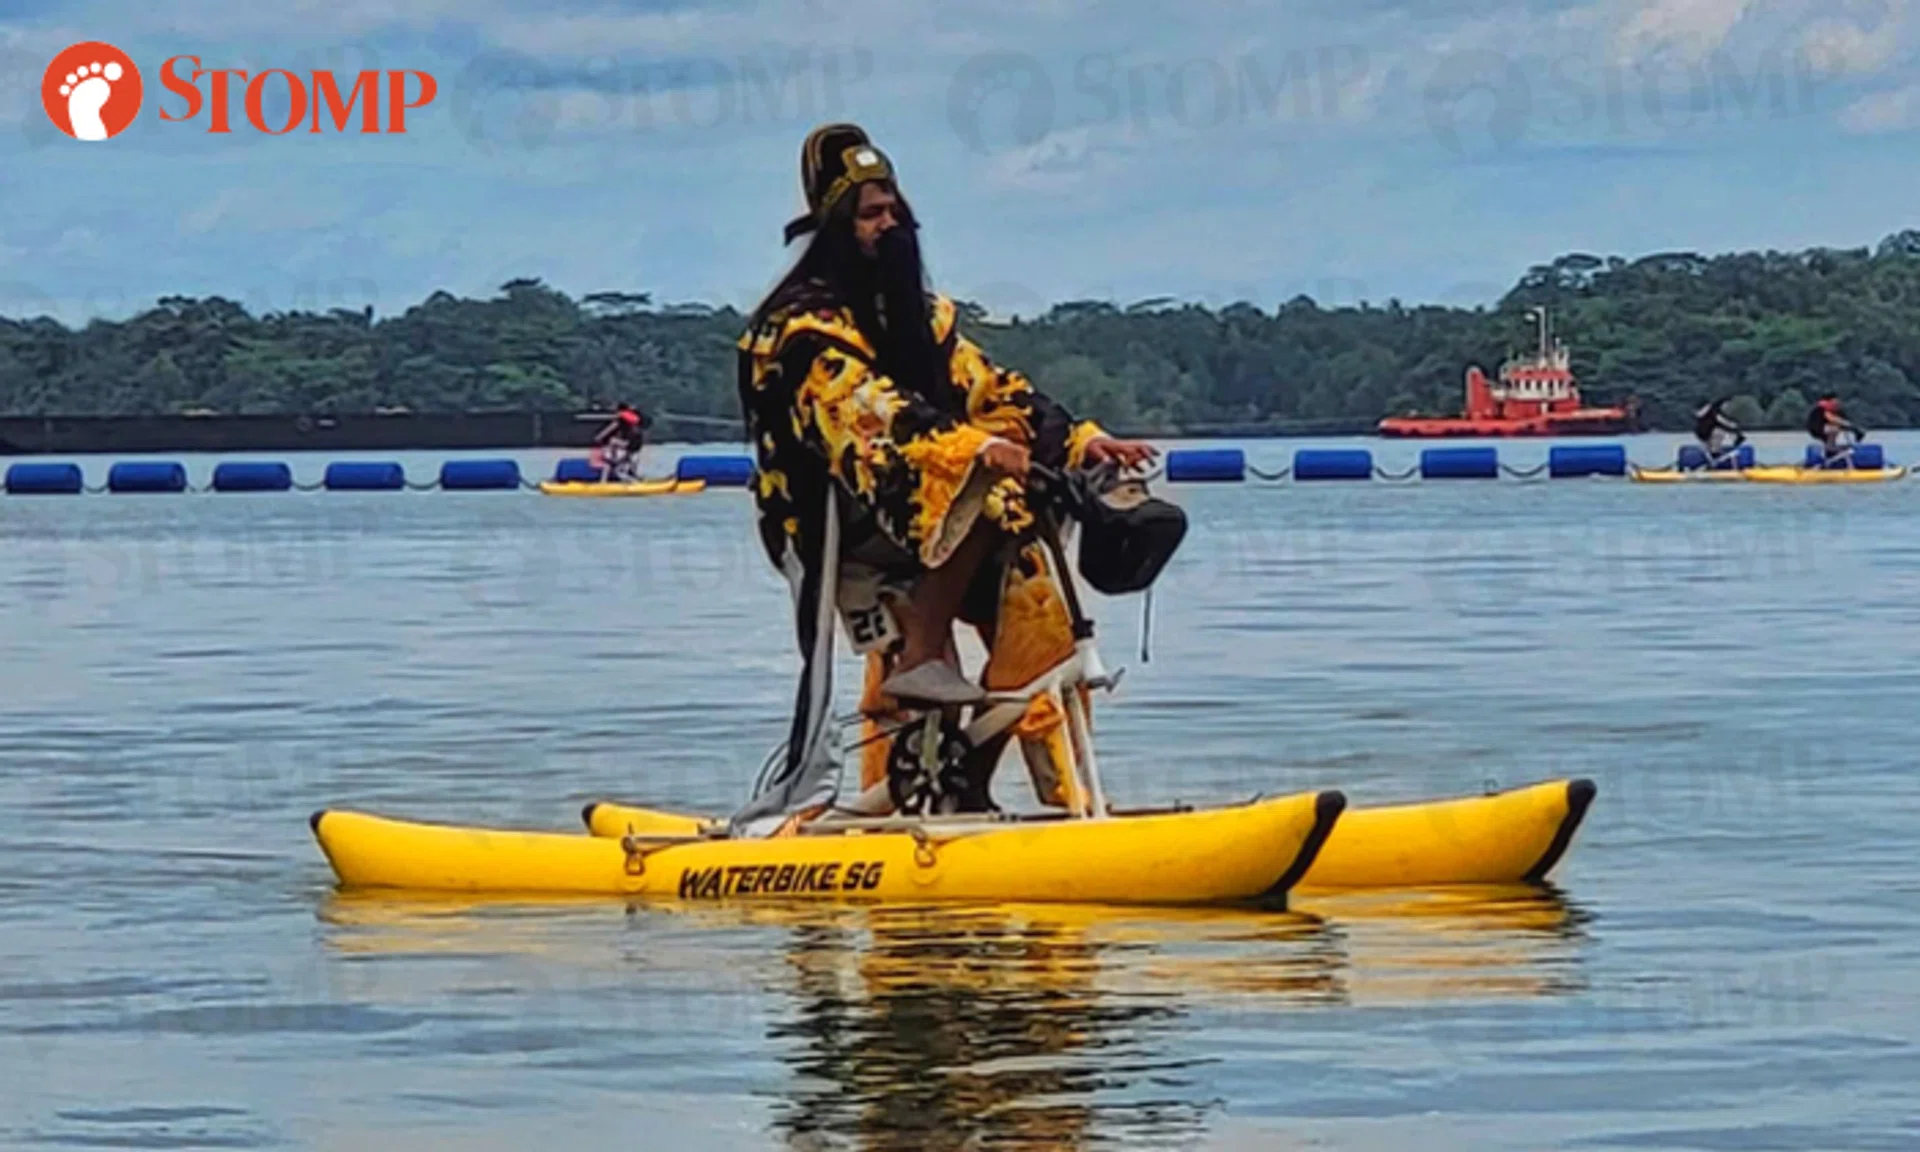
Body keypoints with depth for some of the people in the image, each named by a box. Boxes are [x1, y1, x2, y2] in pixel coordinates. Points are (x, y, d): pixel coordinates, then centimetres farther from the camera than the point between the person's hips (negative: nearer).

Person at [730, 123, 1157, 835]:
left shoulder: (919, 314, 16)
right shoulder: (805, 324, -12)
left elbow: (989, 389, 10)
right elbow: (865, 407, -27)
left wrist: (1079, 440, -6)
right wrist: (977, 449, -41)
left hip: (923, 525, 9)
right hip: (832, 526, -8)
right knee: (992, 492, -28)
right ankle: (924, 654, -23)